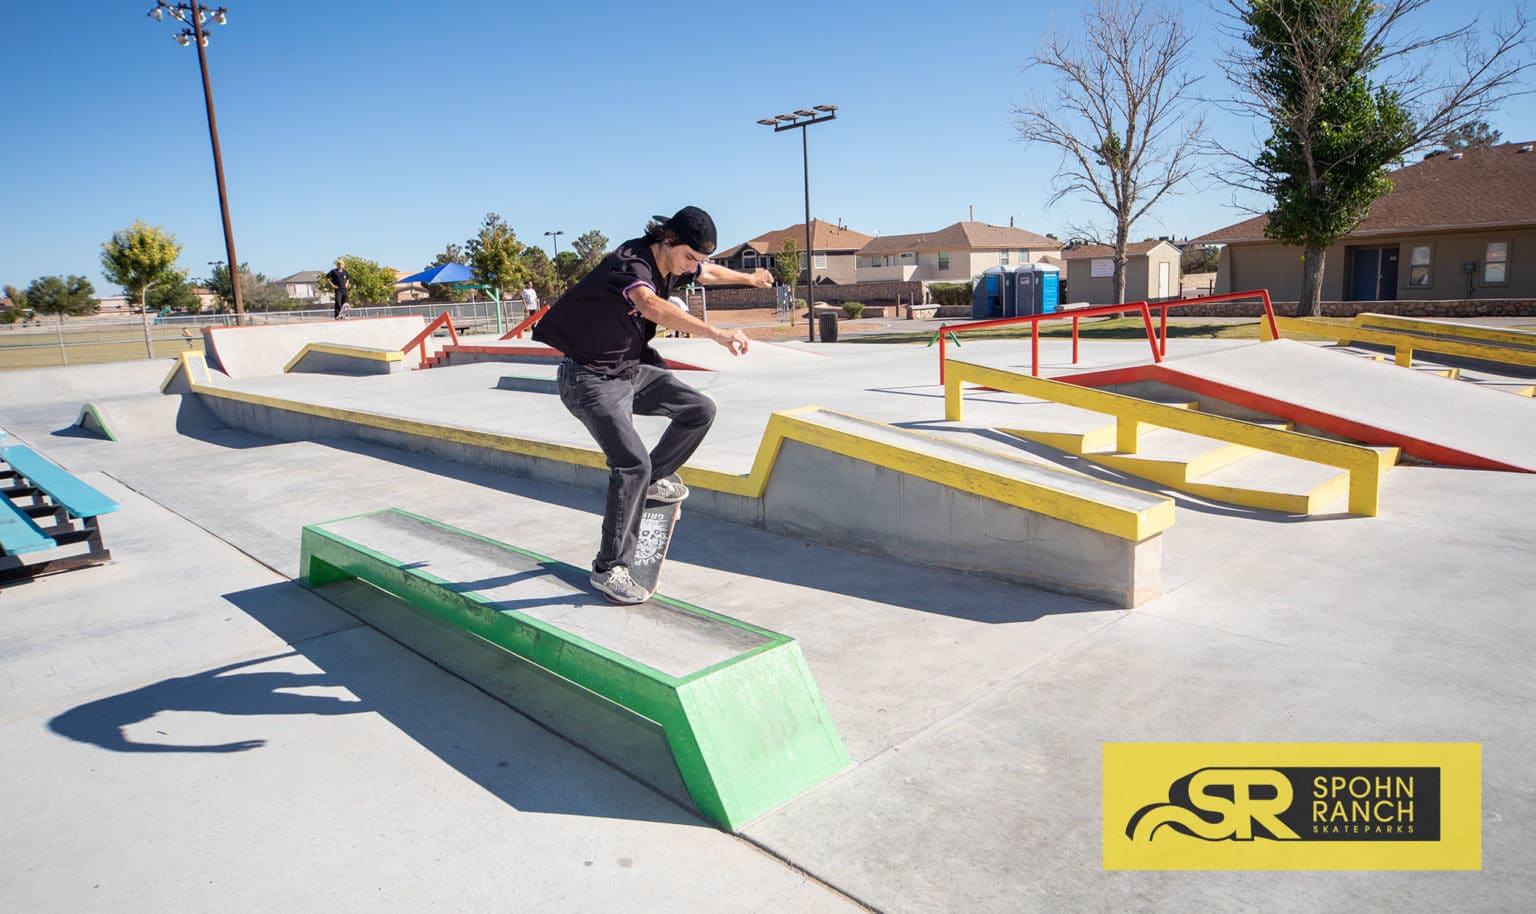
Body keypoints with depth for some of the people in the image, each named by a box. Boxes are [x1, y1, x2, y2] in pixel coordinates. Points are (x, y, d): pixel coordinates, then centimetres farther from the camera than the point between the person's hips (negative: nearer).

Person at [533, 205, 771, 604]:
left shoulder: (675, 262, 0)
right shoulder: (629, 263, -27)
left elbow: (712, 272, 24)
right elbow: (652, 306, -49)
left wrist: (749, 277, 42)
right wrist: (717, 334, -60)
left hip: (632, 370, 9)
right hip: (592, 380, -9)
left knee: (700, 410, 2)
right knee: (632, 465, -19)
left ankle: (655, 479, 23)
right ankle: (608, 569, -7)